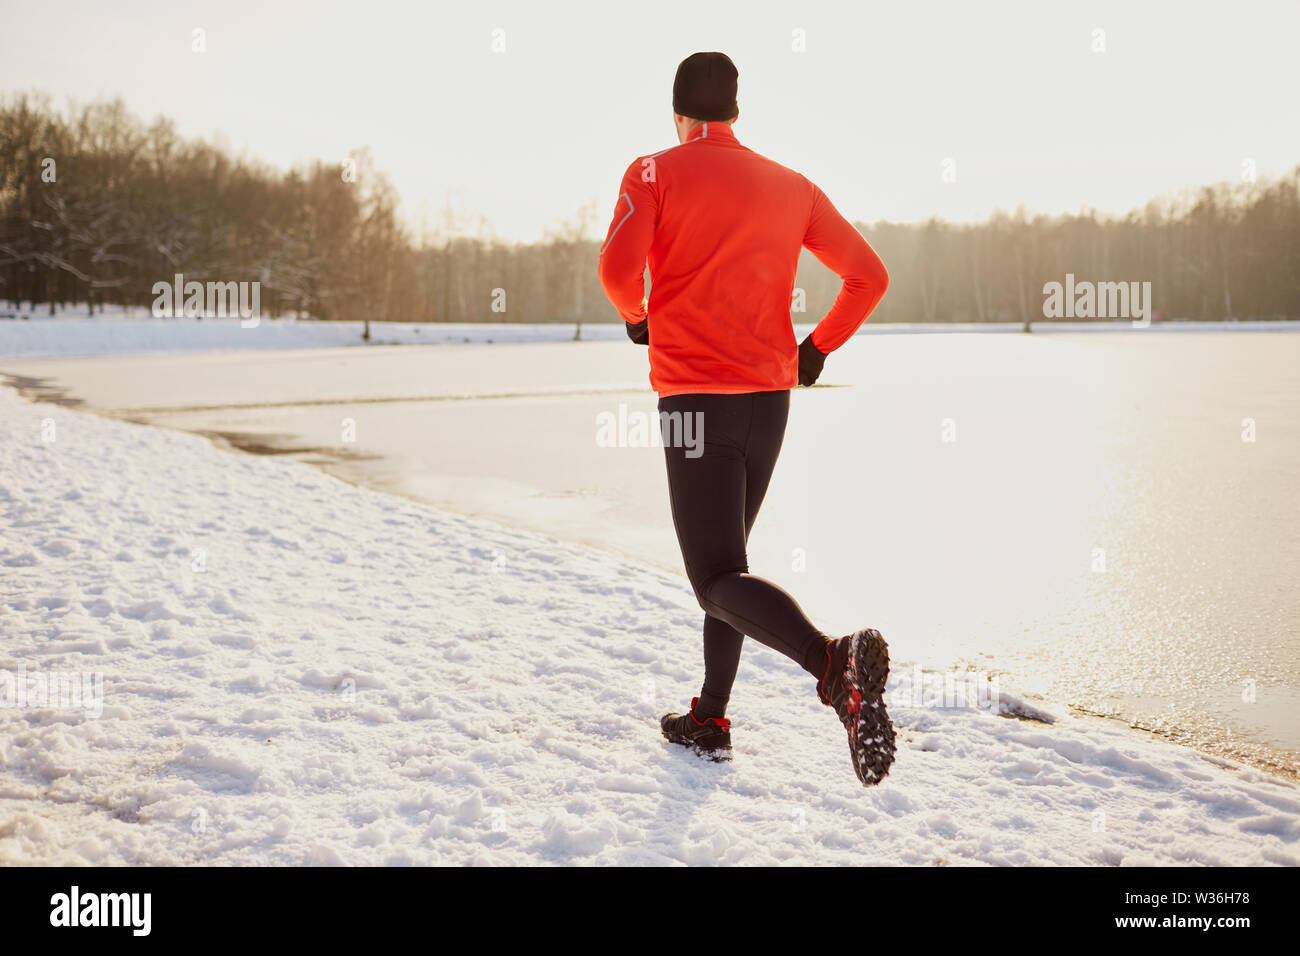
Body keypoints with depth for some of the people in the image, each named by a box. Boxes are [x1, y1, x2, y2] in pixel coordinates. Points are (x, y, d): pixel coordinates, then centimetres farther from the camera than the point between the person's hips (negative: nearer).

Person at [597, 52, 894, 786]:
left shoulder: (655, 173, -2)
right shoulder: (791, 187, 11)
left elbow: (619, 266, -18)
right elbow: (869, 275, 8)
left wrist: (637, 317, 4)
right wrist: (818, 351, 18)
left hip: (695, 399, -5)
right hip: (771, 399, 5)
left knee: (718, 578, -8)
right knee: (727, 554, 21)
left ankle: (833, 663, -36)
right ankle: (710, 722, 24)